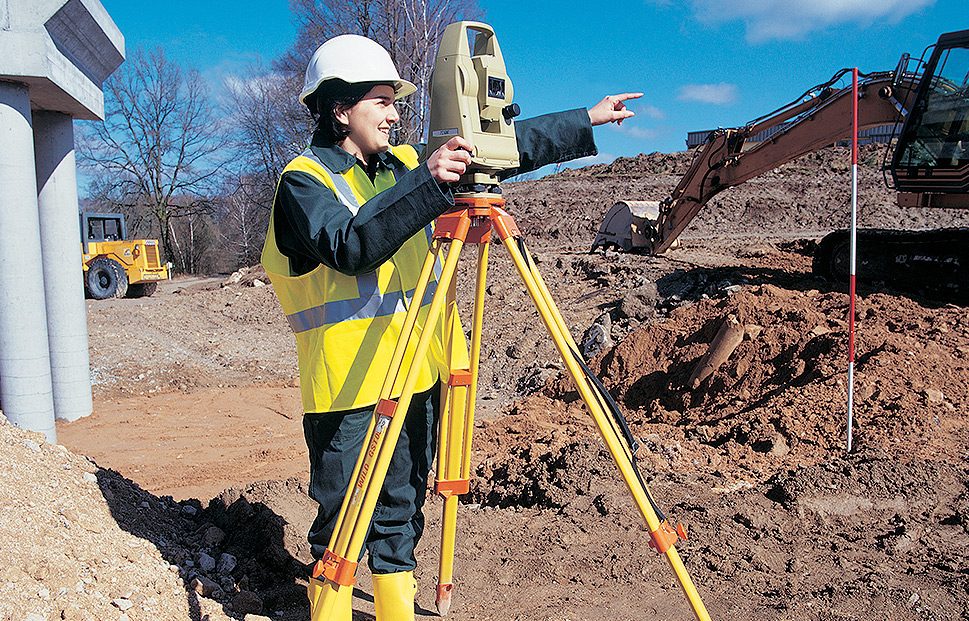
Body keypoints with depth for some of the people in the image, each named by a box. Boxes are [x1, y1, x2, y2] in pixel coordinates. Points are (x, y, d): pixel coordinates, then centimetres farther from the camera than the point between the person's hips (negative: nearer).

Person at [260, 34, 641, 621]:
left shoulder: (404, 165, 11)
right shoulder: (304, 181, -7)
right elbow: (352, 246, -26)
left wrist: (587, 120, 14)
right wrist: (426, 184, -34)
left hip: (416, 374, 6)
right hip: (348, 385, -6)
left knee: (404, 508, 16)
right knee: (343, 522, 3)